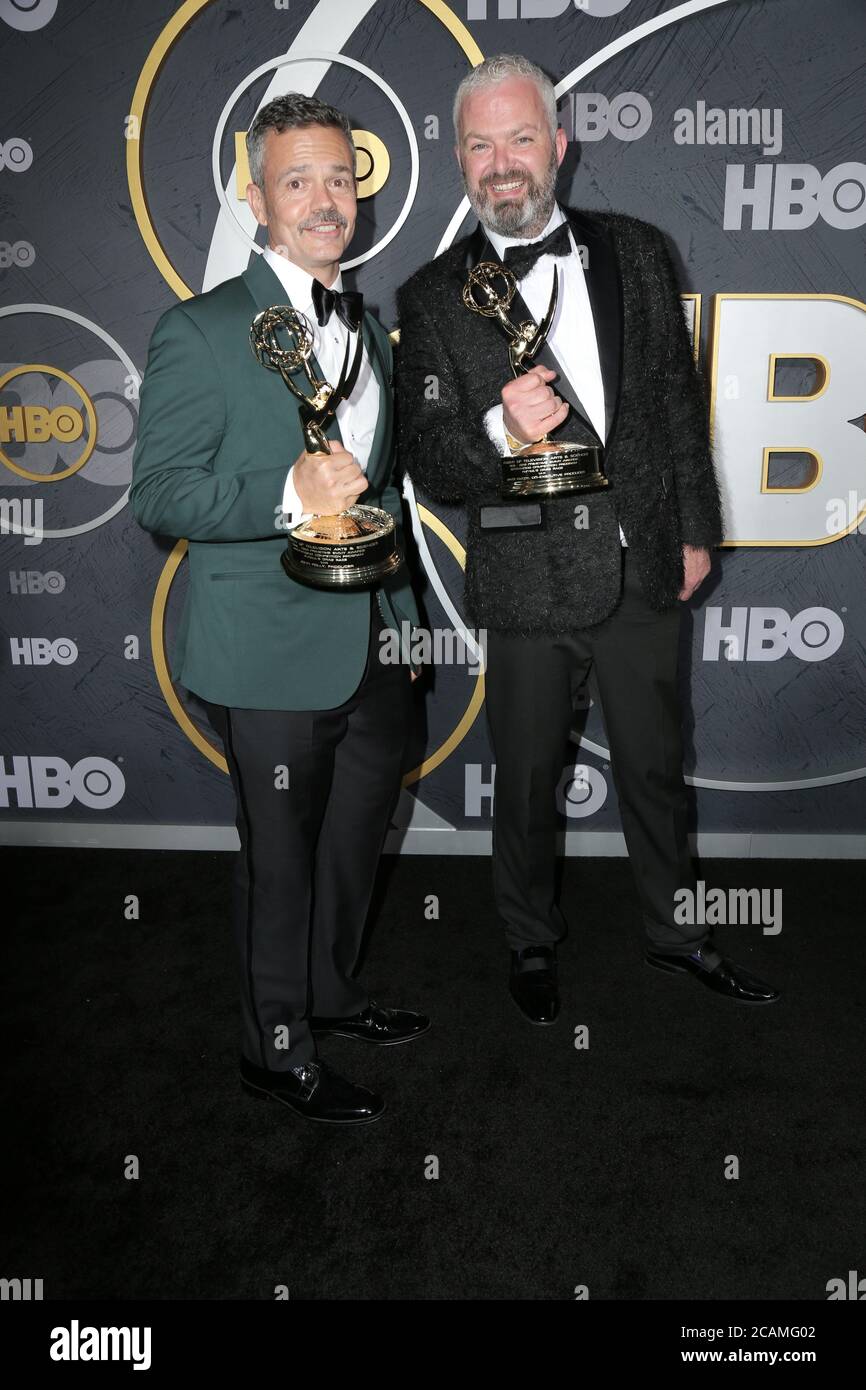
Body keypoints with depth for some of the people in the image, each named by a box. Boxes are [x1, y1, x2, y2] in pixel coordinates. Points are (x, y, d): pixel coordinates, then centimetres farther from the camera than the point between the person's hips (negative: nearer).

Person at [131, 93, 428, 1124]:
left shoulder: (368, 328, 14)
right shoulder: (201, 330, -10)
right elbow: (157, 493, -15)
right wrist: (288, 493, -29)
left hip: (371, 648, 8)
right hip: (274, 656, -7)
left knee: (358, 836, 20)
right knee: (281, 857, 7)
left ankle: (331, 992, 44)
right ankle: (277, 1047, 29)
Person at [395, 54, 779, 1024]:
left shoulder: (635, 252, 4)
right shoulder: (433, 297, -5)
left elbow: (679, 398, 9)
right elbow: (426, 463, -8)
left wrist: (696, 528, 8)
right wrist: (499, 431, -29)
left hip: (643, 567, 3)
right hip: (528, 581, -2)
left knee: (654, 764, 17)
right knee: (528, 777, 13)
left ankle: (673, 929, 40)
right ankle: (531, 943, 37)